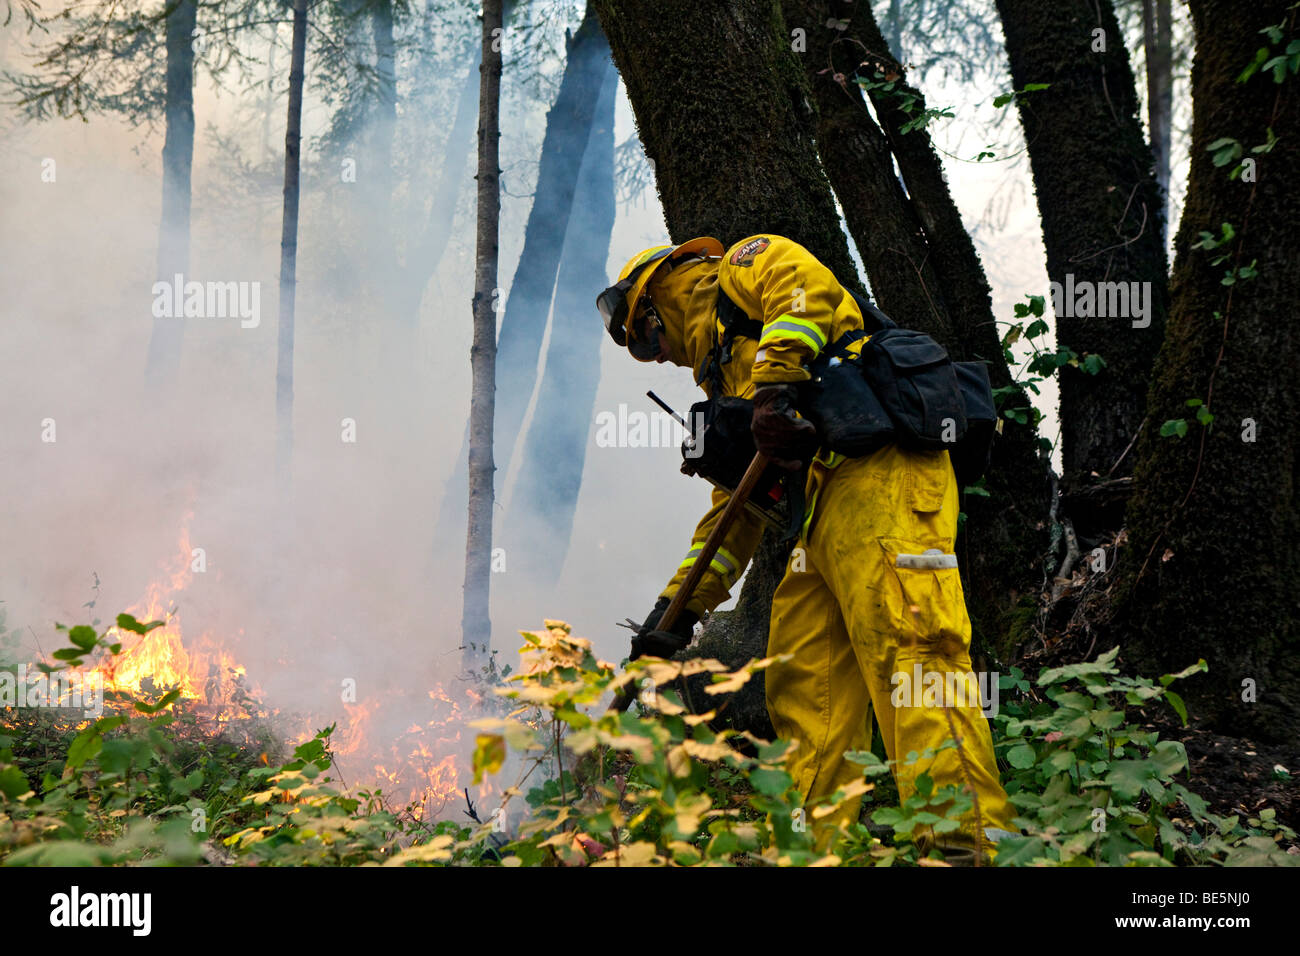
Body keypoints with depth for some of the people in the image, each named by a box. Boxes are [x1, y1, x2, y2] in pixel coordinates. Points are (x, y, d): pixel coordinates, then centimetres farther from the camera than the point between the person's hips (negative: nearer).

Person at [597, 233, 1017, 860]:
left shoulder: (738, 270, 16)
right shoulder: (724, 379, 37)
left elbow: (806, 283, -9)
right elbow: (734, 509, 33)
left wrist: (776, 384, -20)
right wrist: (681, 604, 27)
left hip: (879, 472, -10)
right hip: (824, 507, 10)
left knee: (905, 642, -21)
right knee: (803, 679, 2)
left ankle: (969, 841, -29)